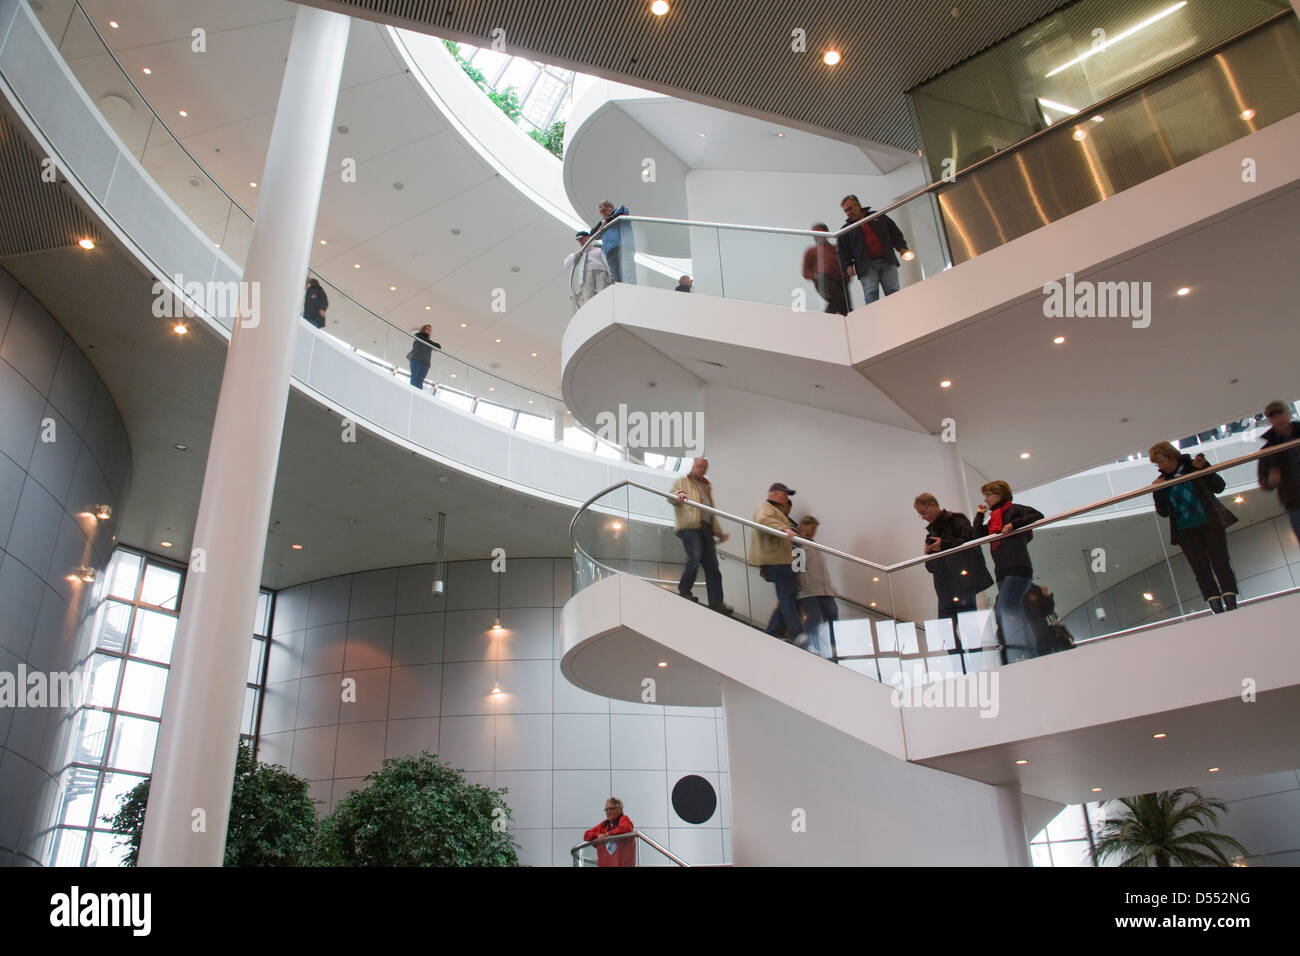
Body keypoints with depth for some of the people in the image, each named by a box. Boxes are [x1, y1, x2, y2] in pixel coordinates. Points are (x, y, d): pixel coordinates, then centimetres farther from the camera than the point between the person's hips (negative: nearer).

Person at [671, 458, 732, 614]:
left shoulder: (706, 486, 32)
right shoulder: (682, 482, 15)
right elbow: (671, 495, -2)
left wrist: (719, 532, 29)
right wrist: (678, 495, -25)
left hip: (706, 527, 6)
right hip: (689, 526, -6)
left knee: (712, 565, -3)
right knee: (694, 557, -23)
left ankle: (716, 602, -7)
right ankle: (684, 591, -6)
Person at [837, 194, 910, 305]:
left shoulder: (878, 217, 16)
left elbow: (895, 232, 18)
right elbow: (843, 251, 9)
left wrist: (901, 247, 4)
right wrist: (847, 266, -7)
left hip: (888, 262, 1)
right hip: (867, 266, -1)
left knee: (893, 292, -5)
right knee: (870, 295, -16)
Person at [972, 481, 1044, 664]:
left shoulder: (1013, 509, 3)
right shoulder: (993, 519, 23)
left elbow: (1038, 516, -11)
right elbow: (978, 535, 12)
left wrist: (1013, 525, -18)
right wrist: (980, 515, 12)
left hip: (1018, 568, -9)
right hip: (1003, 573, 9)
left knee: (1005, 607, -21)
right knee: (1015, 614, 6)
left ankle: (1018, 653, -27)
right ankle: (1032, 653, 8)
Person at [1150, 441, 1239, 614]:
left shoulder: (1192, 467, 2)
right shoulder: (1162, 481, 8)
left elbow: (1219, 486, 0)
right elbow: (1163, 512, 5)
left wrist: (1204, 468, -13)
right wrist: (1157, 491, -9)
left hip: (1211, 524, -2)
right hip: (1186, 533, 2)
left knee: (1221, 565, -4)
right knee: (1202, 571, -2)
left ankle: (1231, 605, -3)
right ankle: (1218, 609, -2)